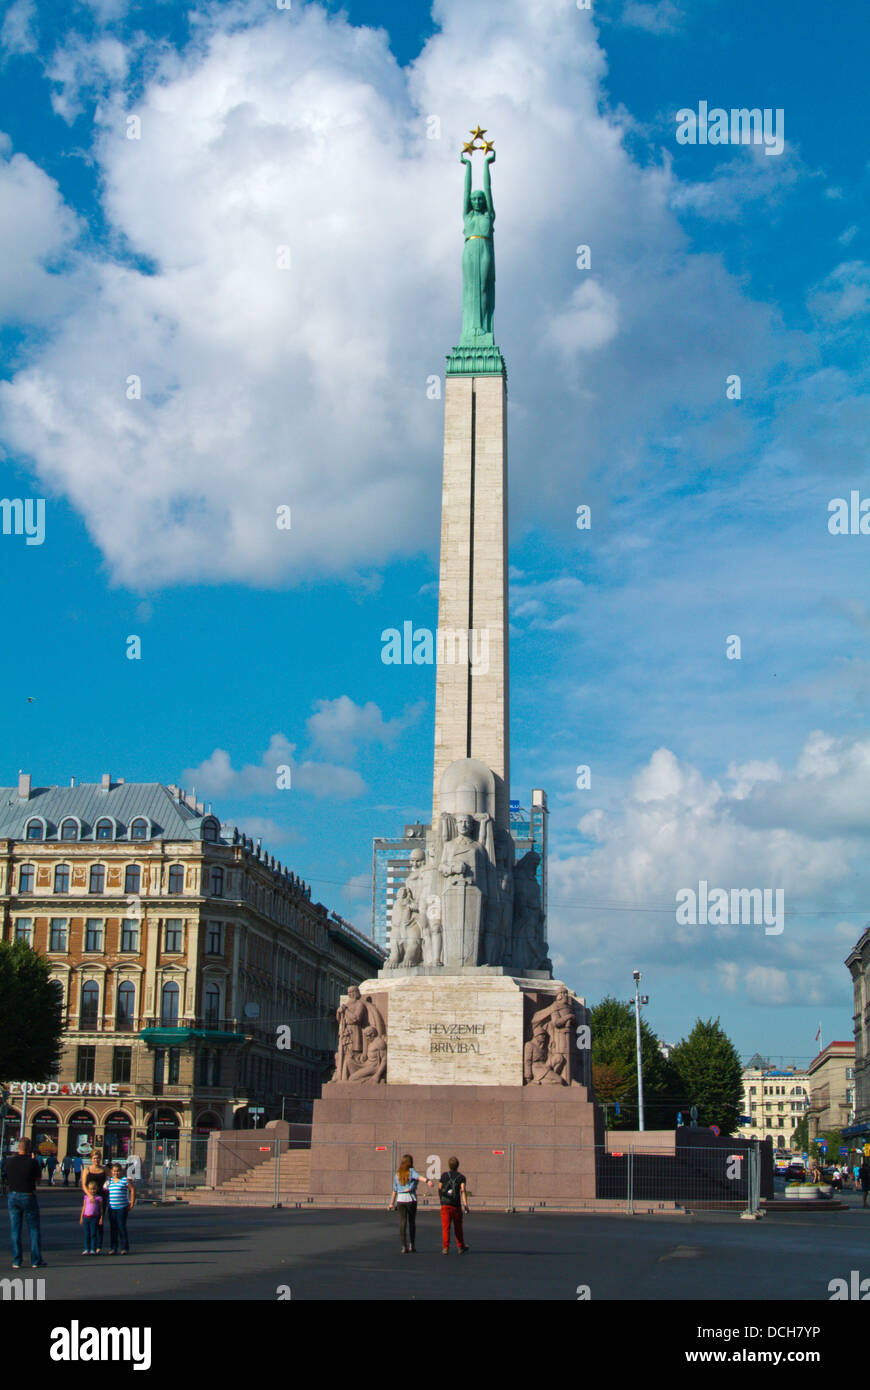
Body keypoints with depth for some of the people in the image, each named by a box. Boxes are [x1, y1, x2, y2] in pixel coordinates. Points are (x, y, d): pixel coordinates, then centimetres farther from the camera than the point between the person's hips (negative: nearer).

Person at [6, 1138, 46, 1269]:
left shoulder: (10, 1161, -4)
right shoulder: (32, 1162, -12)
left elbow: (8, 1178, 12)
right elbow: (37, 1178, 2)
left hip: (13, 1196, 3)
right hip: (29, 1197, -3)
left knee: (15, 1230, 8)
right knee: (34, 1229, 7)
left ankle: (16, 1261, 6)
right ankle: (36, 1261, 6)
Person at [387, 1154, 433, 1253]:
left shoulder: (397, 1175, 10)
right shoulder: (411, 1171, -2)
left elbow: (394, 1190, 12)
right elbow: (418, 1177, -24)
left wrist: (391, 1203, 21)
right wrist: (427, 1181, -41)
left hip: (400, 1200, 2)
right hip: (411, 1199, -2)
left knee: (402, 1223, 1)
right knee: (412, 1222, 12)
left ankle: (404, 1247, -6)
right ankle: (412, 1245, 15)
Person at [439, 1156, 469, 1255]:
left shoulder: (444, 1175, 8)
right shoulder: (461, 1177, 2)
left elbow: (439, 1189, 12)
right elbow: (463, 1190, -11)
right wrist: (465, 1204, -16)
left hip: (445, 1204, 0)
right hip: (456, 1205, 0)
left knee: (445, 1227, -2)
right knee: (458, 1227, 13)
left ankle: (445, 1248, -12)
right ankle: (460, 1247, 24)